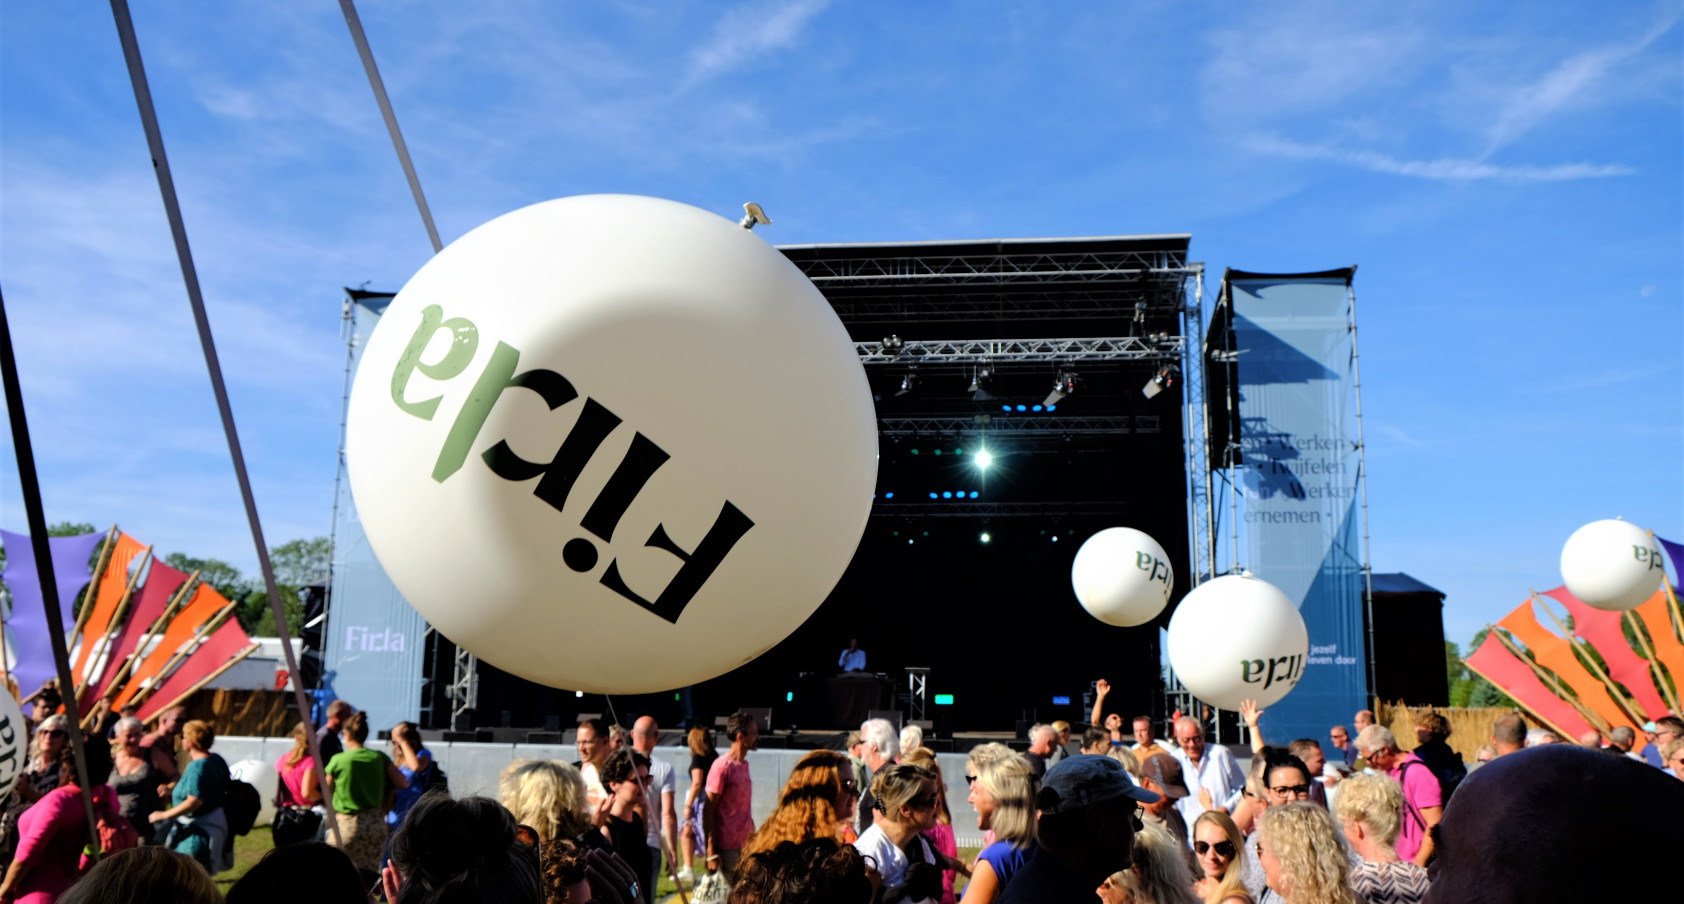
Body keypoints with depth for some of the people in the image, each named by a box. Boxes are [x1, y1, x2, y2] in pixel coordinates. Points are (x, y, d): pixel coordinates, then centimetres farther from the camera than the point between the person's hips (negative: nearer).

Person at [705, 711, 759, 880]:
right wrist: (711, 853, -16)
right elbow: (708, 811, -14)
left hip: (744, 845, 8)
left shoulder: (744, 764, 13)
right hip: (727, 848, -8)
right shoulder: (722, 766, -13)